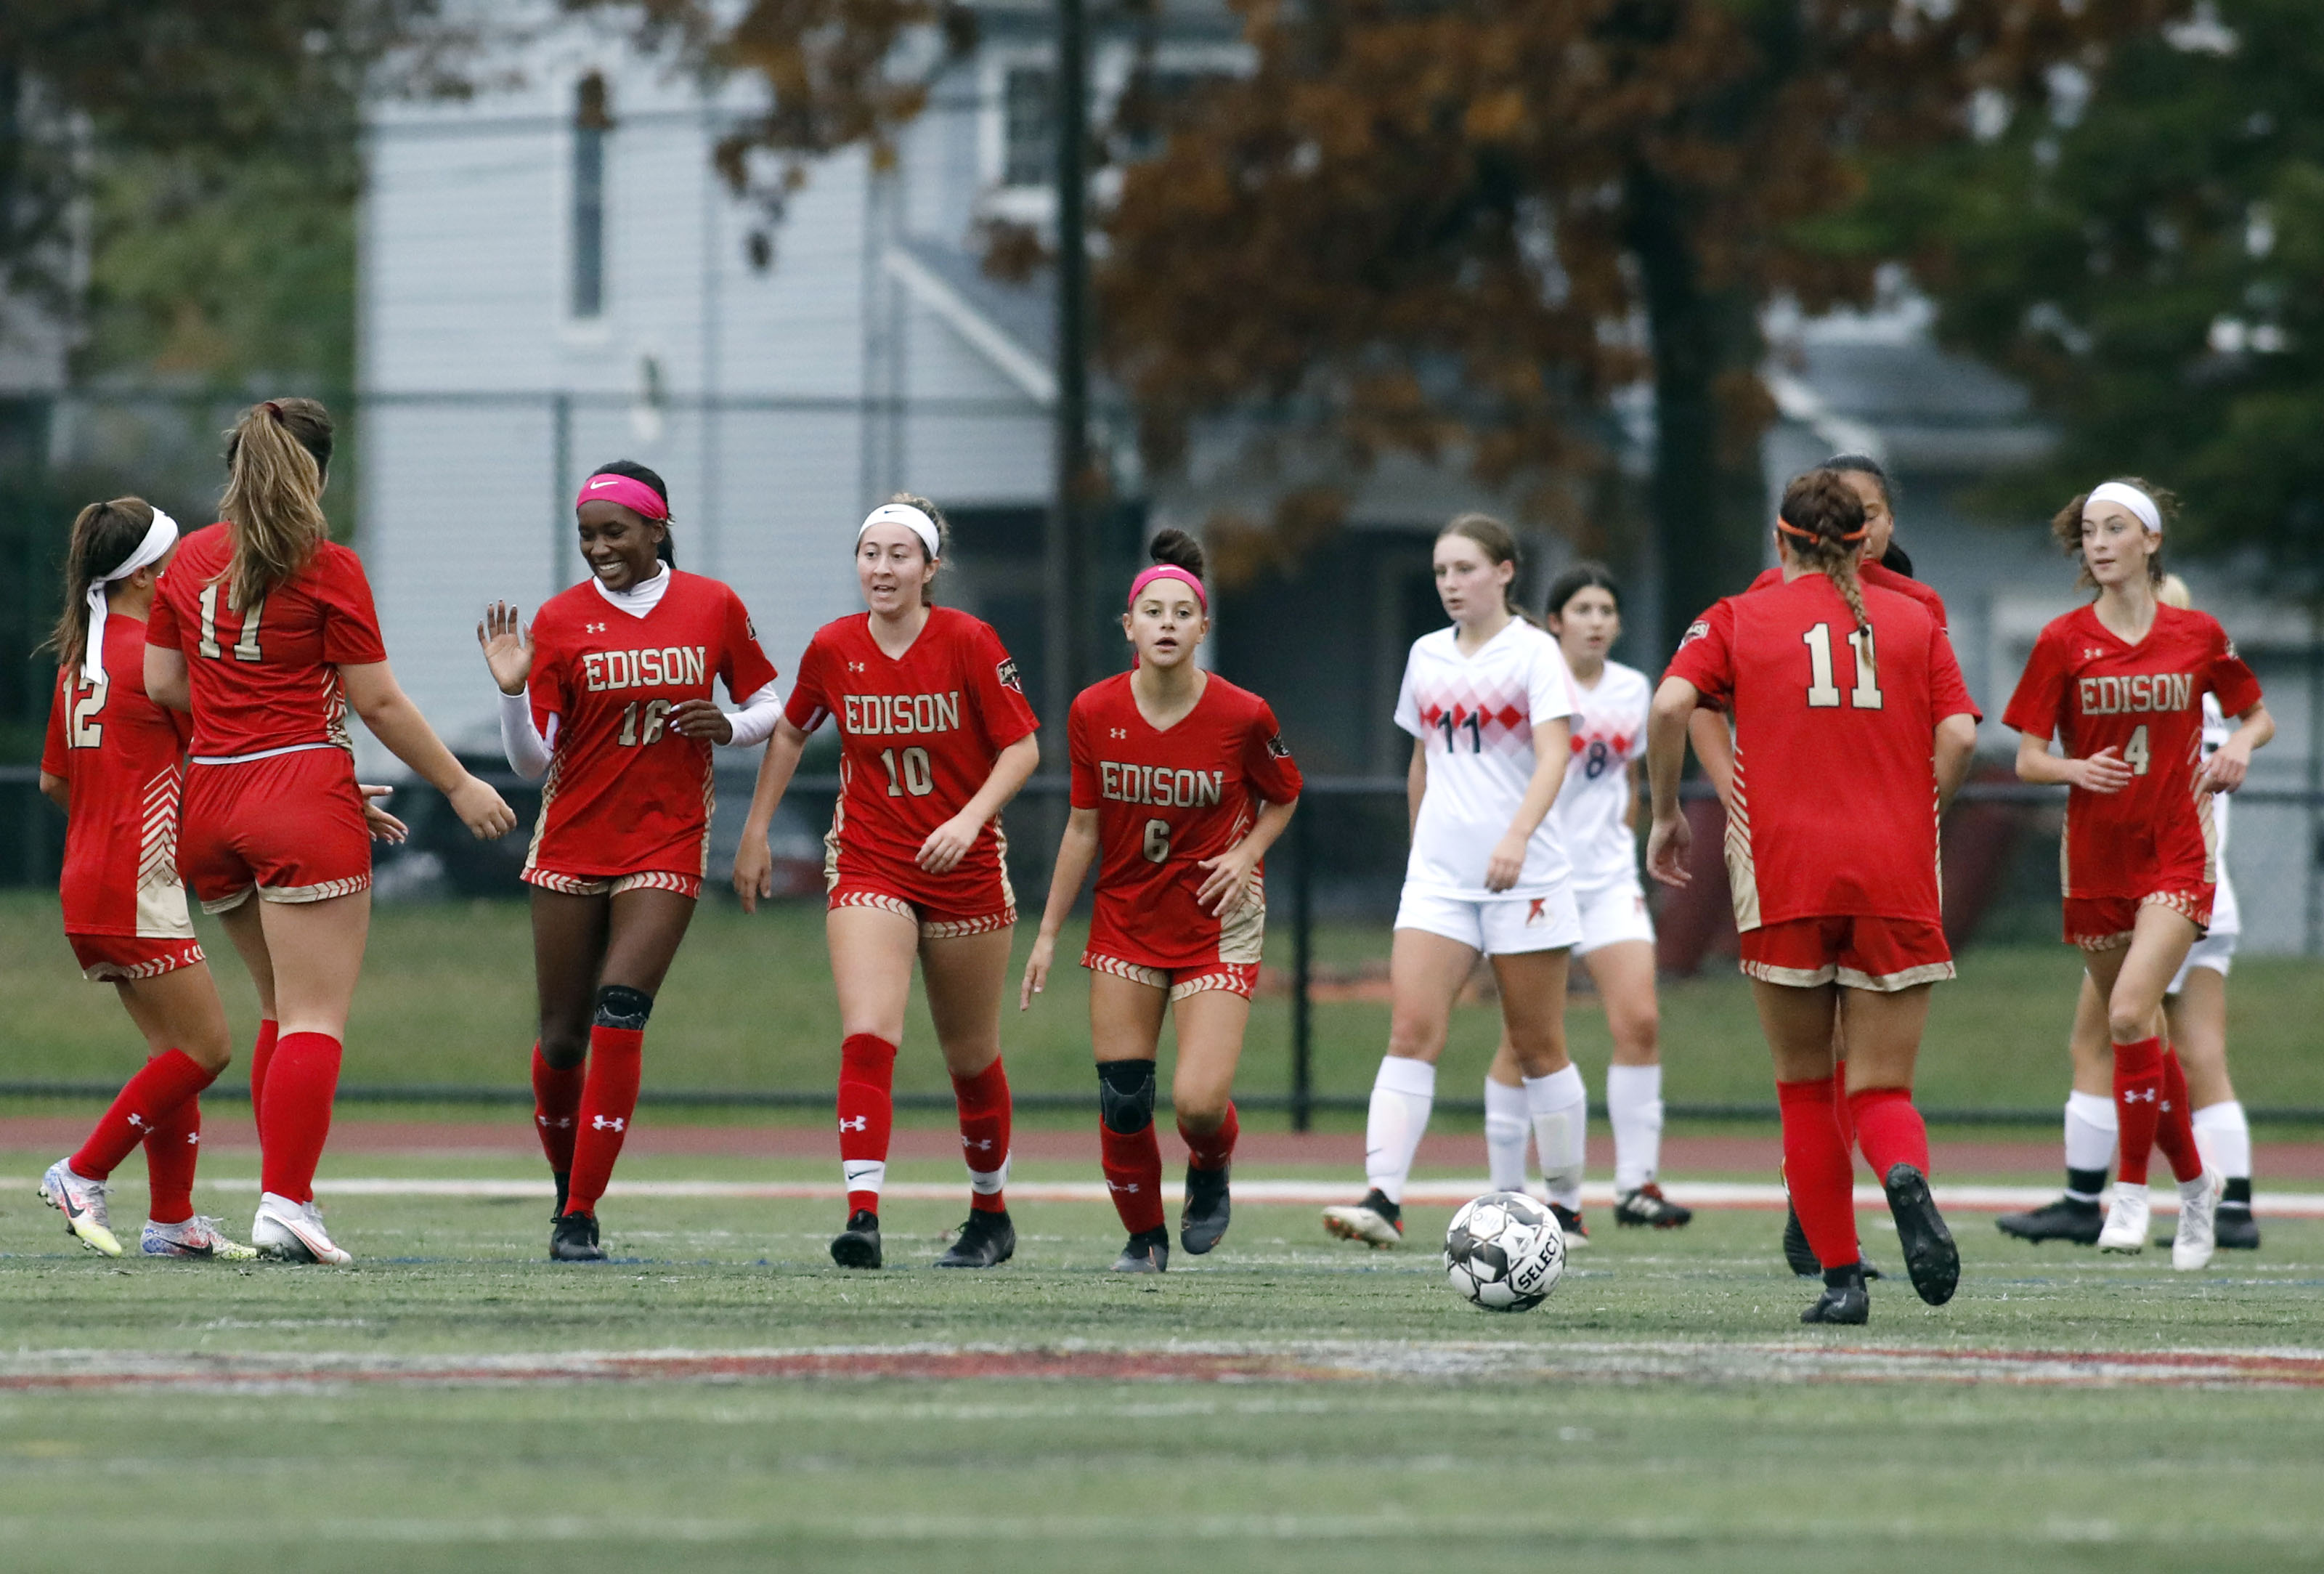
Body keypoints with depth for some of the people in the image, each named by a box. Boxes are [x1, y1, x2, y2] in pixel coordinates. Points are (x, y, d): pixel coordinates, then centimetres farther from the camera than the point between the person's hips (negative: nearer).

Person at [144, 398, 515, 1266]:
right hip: (305, 796, -6)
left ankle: (286, 1192, 14)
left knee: (285, 1010, 18)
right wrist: (459, 786, 4)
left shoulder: (190, 559, 9)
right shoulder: (327, 568, -6)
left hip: (208, 804, 6)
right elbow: (379, 703, -6)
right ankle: (284, 1203, -17)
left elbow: (161, 683, 11)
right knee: (315, 1020, -6)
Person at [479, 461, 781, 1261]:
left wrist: (730, 726, -10)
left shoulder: (714, 608, 0)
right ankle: (566, 1186, 29)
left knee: (620, 1015, -15)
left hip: (666, 843, -1)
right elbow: (532, 759, -2)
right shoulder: (559, 621, -2)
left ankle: (581, 1217, -11)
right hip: (572, 843, 1)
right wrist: (513, 690, -20)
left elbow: (768, 706, 12)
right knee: (563, 1035, 3)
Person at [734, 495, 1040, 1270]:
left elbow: (1021, 746, -7)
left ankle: (991, 1214, 32)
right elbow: (789, 732, 16)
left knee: (971, 1059, 11)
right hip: (868, 865, 1)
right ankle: (863, 1215, -27)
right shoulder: (833, 648, -2)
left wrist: (971, 818, -22)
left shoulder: (968, 642, -10)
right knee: (868, 1037, -19)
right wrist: (756, 831, 14)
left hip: (965, 870, -1)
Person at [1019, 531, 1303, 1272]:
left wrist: (1246, 852, -12)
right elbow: (1084, 827, 5)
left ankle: (1211, 1170, 22)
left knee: (1199, 1101, -14)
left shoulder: (1242, 716, -13)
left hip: (1217, 924, -2)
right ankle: (1144, 1236, 21)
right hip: (1124, 921, 2)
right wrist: (1048, 933, 6)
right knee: (1122, 1100, -2)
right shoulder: (1095, 712, -6)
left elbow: (1283, 797, 7)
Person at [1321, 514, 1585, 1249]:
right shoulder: (1427, 656, 12)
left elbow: (1553, 755, -16)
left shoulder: (1533, 651, -5)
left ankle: (1566, 1206, 14)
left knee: (1537, 1047, 3)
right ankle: (1383, 1199, -21)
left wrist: (1517, 835, -30)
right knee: (1411, 1029, -12)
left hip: (1524, 876, -4)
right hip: (1438, 876, 4)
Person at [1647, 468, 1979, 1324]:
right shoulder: (1914, 622, 12)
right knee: (1882, 1088, 3)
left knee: (1805, 1085, 12)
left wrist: (1666, 814, 5)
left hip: (1784, 871, -1)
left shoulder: (1738, 620, 8)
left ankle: (1840, 1277, 7)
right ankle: (1906, 1176, -31)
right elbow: (1958, 736, 1)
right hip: (1896, 878, 1)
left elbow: (1671, 705, -7)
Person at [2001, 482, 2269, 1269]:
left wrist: (2241, 743, -7)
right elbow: (2028, 758, 0)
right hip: (2095, 855, 2)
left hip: (2176, 854, -2)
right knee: (2140, 1034, 9)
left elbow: (2257, 714, 15)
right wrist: (2079, 769, -22)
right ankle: (2196, 1183, 28)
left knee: (2130, 1016, -20)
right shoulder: (2063, 642, 0)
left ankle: (2132, 1191, -10)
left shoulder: (2198, 636, 1)